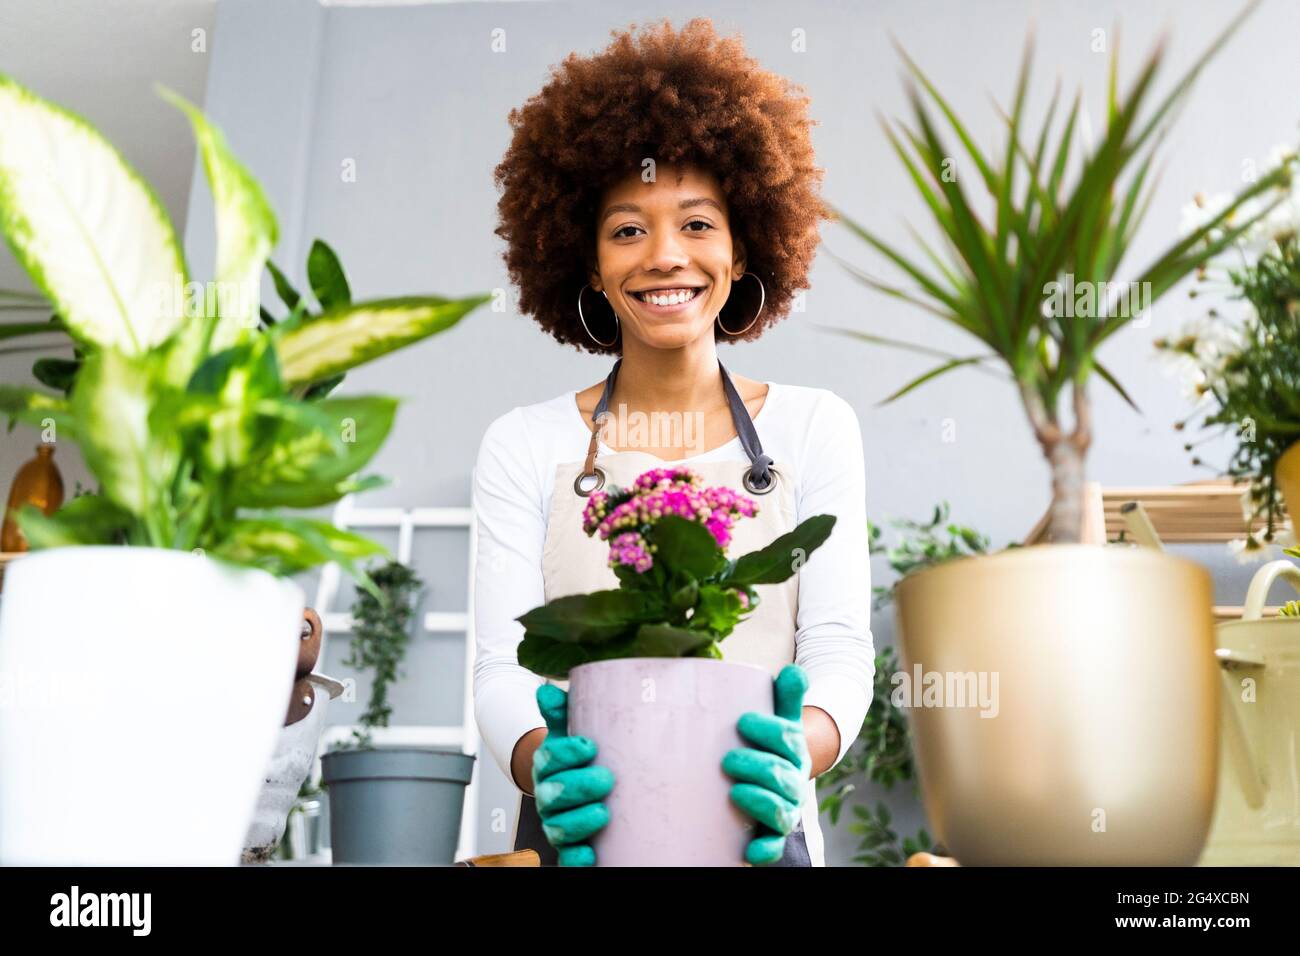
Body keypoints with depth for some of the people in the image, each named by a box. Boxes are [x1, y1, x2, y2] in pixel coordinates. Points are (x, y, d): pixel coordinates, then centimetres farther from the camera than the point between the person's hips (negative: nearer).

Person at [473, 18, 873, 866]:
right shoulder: (524, 447, 5)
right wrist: (544, 762, -22)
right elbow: (503, 665, -1)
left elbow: (840, 647, 0)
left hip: (757, 836, 0)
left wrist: (795, 755, -21)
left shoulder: (815, 429, 6)